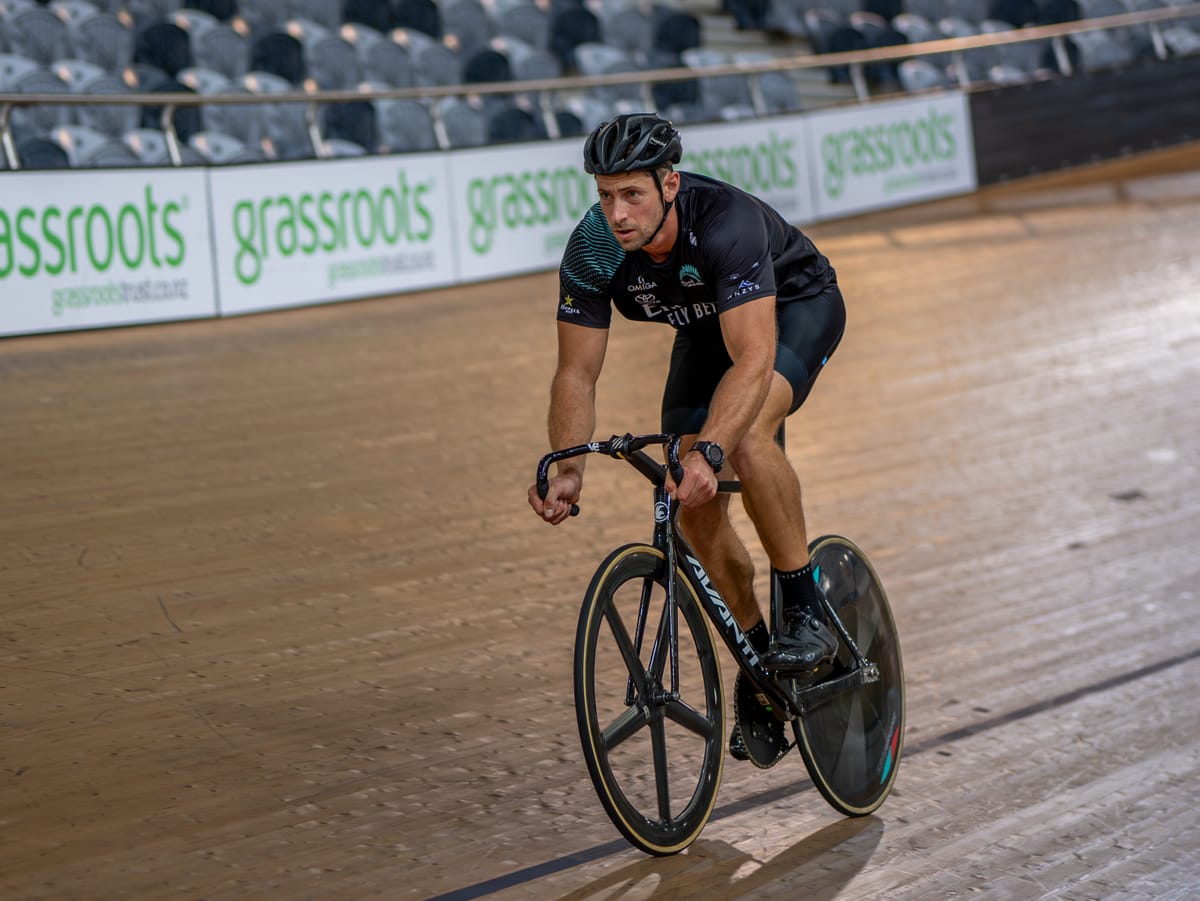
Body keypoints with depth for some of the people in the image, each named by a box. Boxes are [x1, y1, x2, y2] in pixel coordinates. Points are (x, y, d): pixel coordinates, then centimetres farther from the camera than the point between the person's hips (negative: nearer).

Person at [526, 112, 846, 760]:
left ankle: (806, 610, -18)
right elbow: (576, 374, -20)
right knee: (696, 510, -6)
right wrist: (568, 469, -36)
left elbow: (753, 358, -47)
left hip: (797, 304, -5)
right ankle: (761, 660, 13)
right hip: (706, 328, 5)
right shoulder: (592, 251, -26)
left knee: (746, 438, -34)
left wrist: (709, 453, -61)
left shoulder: (727, 223, -40)